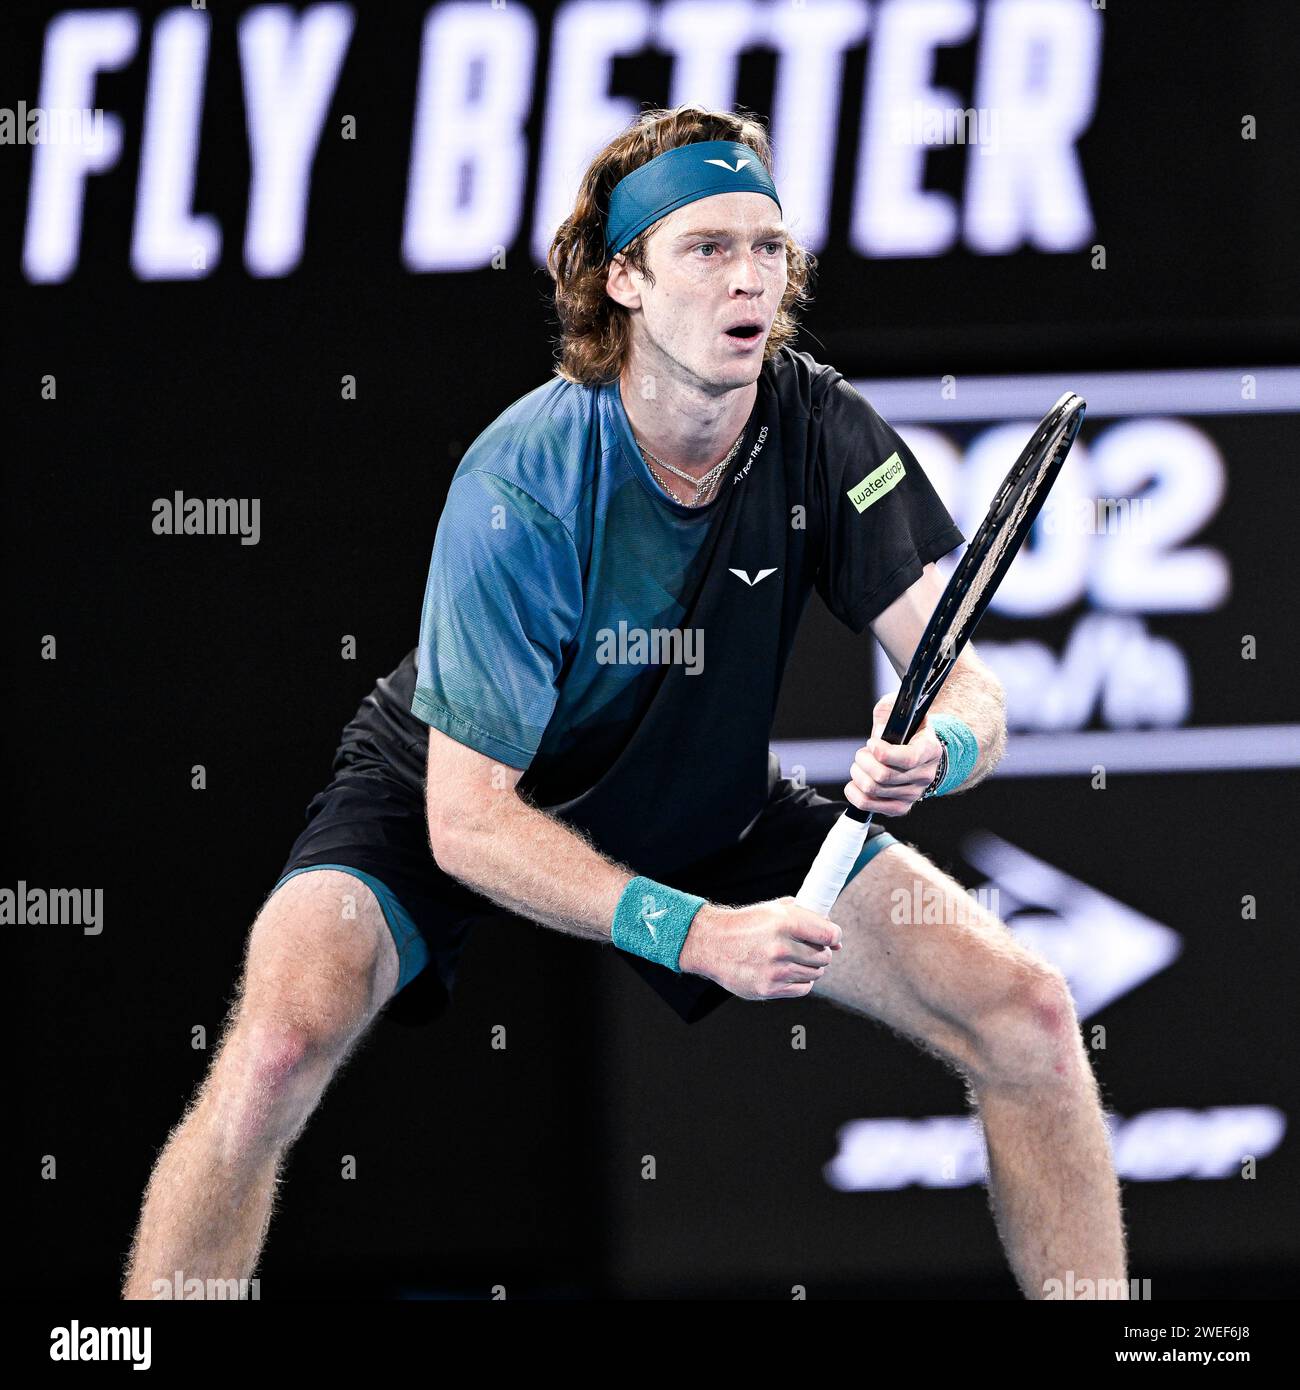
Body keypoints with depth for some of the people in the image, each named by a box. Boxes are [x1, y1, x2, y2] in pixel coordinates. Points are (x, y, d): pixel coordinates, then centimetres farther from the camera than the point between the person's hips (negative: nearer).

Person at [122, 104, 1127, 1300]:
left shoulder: (818, 430, -17)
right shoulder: (523, 485, -29)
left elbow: (970, 687, -17)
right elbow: (467, 819, -28)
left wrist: (936, 749, -43)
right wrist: (697, 933, -39)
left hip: (711, 811, 4)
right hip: (447, 811, -4)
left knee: (1029, 1018, -11)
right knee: (279, 1048, -33)